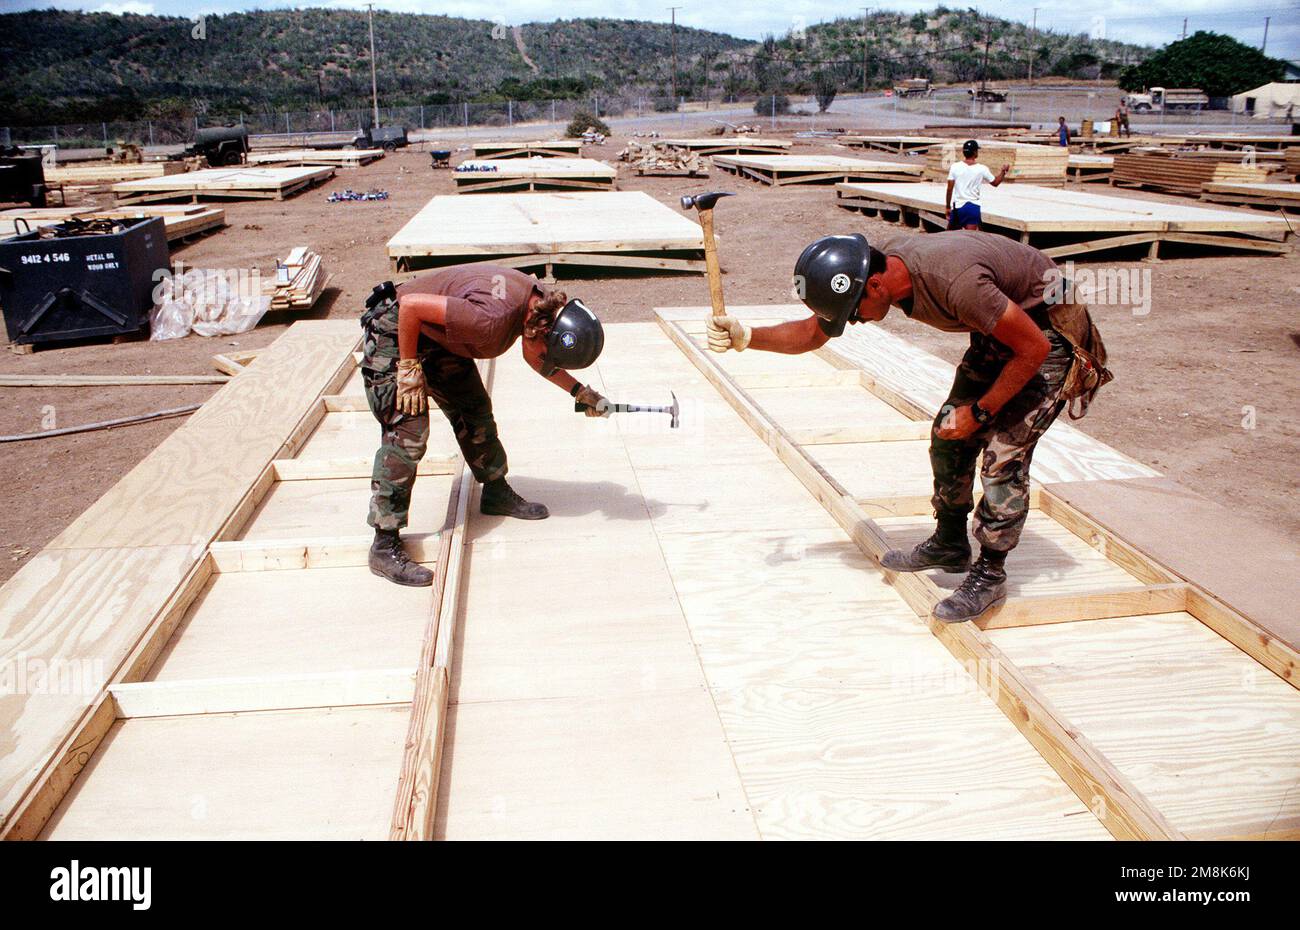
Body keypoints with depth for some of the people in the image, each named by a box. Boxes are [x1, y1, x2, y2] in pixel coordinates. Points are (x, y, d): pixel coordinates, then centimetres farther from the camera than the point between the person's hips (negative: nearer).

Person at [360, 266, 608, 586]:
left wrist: (581, 391, 5)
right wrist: (409, 369, -23)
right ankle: (385, 547, -10)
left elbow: (536, 358, 11)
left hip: (437, 336, 9)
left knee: (475, 413, 14)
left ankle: (496, 493, 34)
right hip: (396, 332, -9)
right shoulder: (493, 318, -37)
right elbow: (410, 305, -32)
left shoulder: (539, 301, -9)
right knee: (407, 435, -15)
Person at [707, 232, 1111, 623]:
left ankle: (989, 575, 2)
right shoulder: (874, 269, -14)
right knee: (949, 436, 7)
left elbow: (1034, 349, -28)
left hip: (1048, 330, -8)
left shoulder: (955, 282, -38)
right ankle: (949, 544, 25)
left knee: (1003, 453, -13)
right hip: (999, 331, 8)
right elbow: (812, 332, -3)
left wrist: (980, 412, -20)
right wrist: (746, 336, -18)